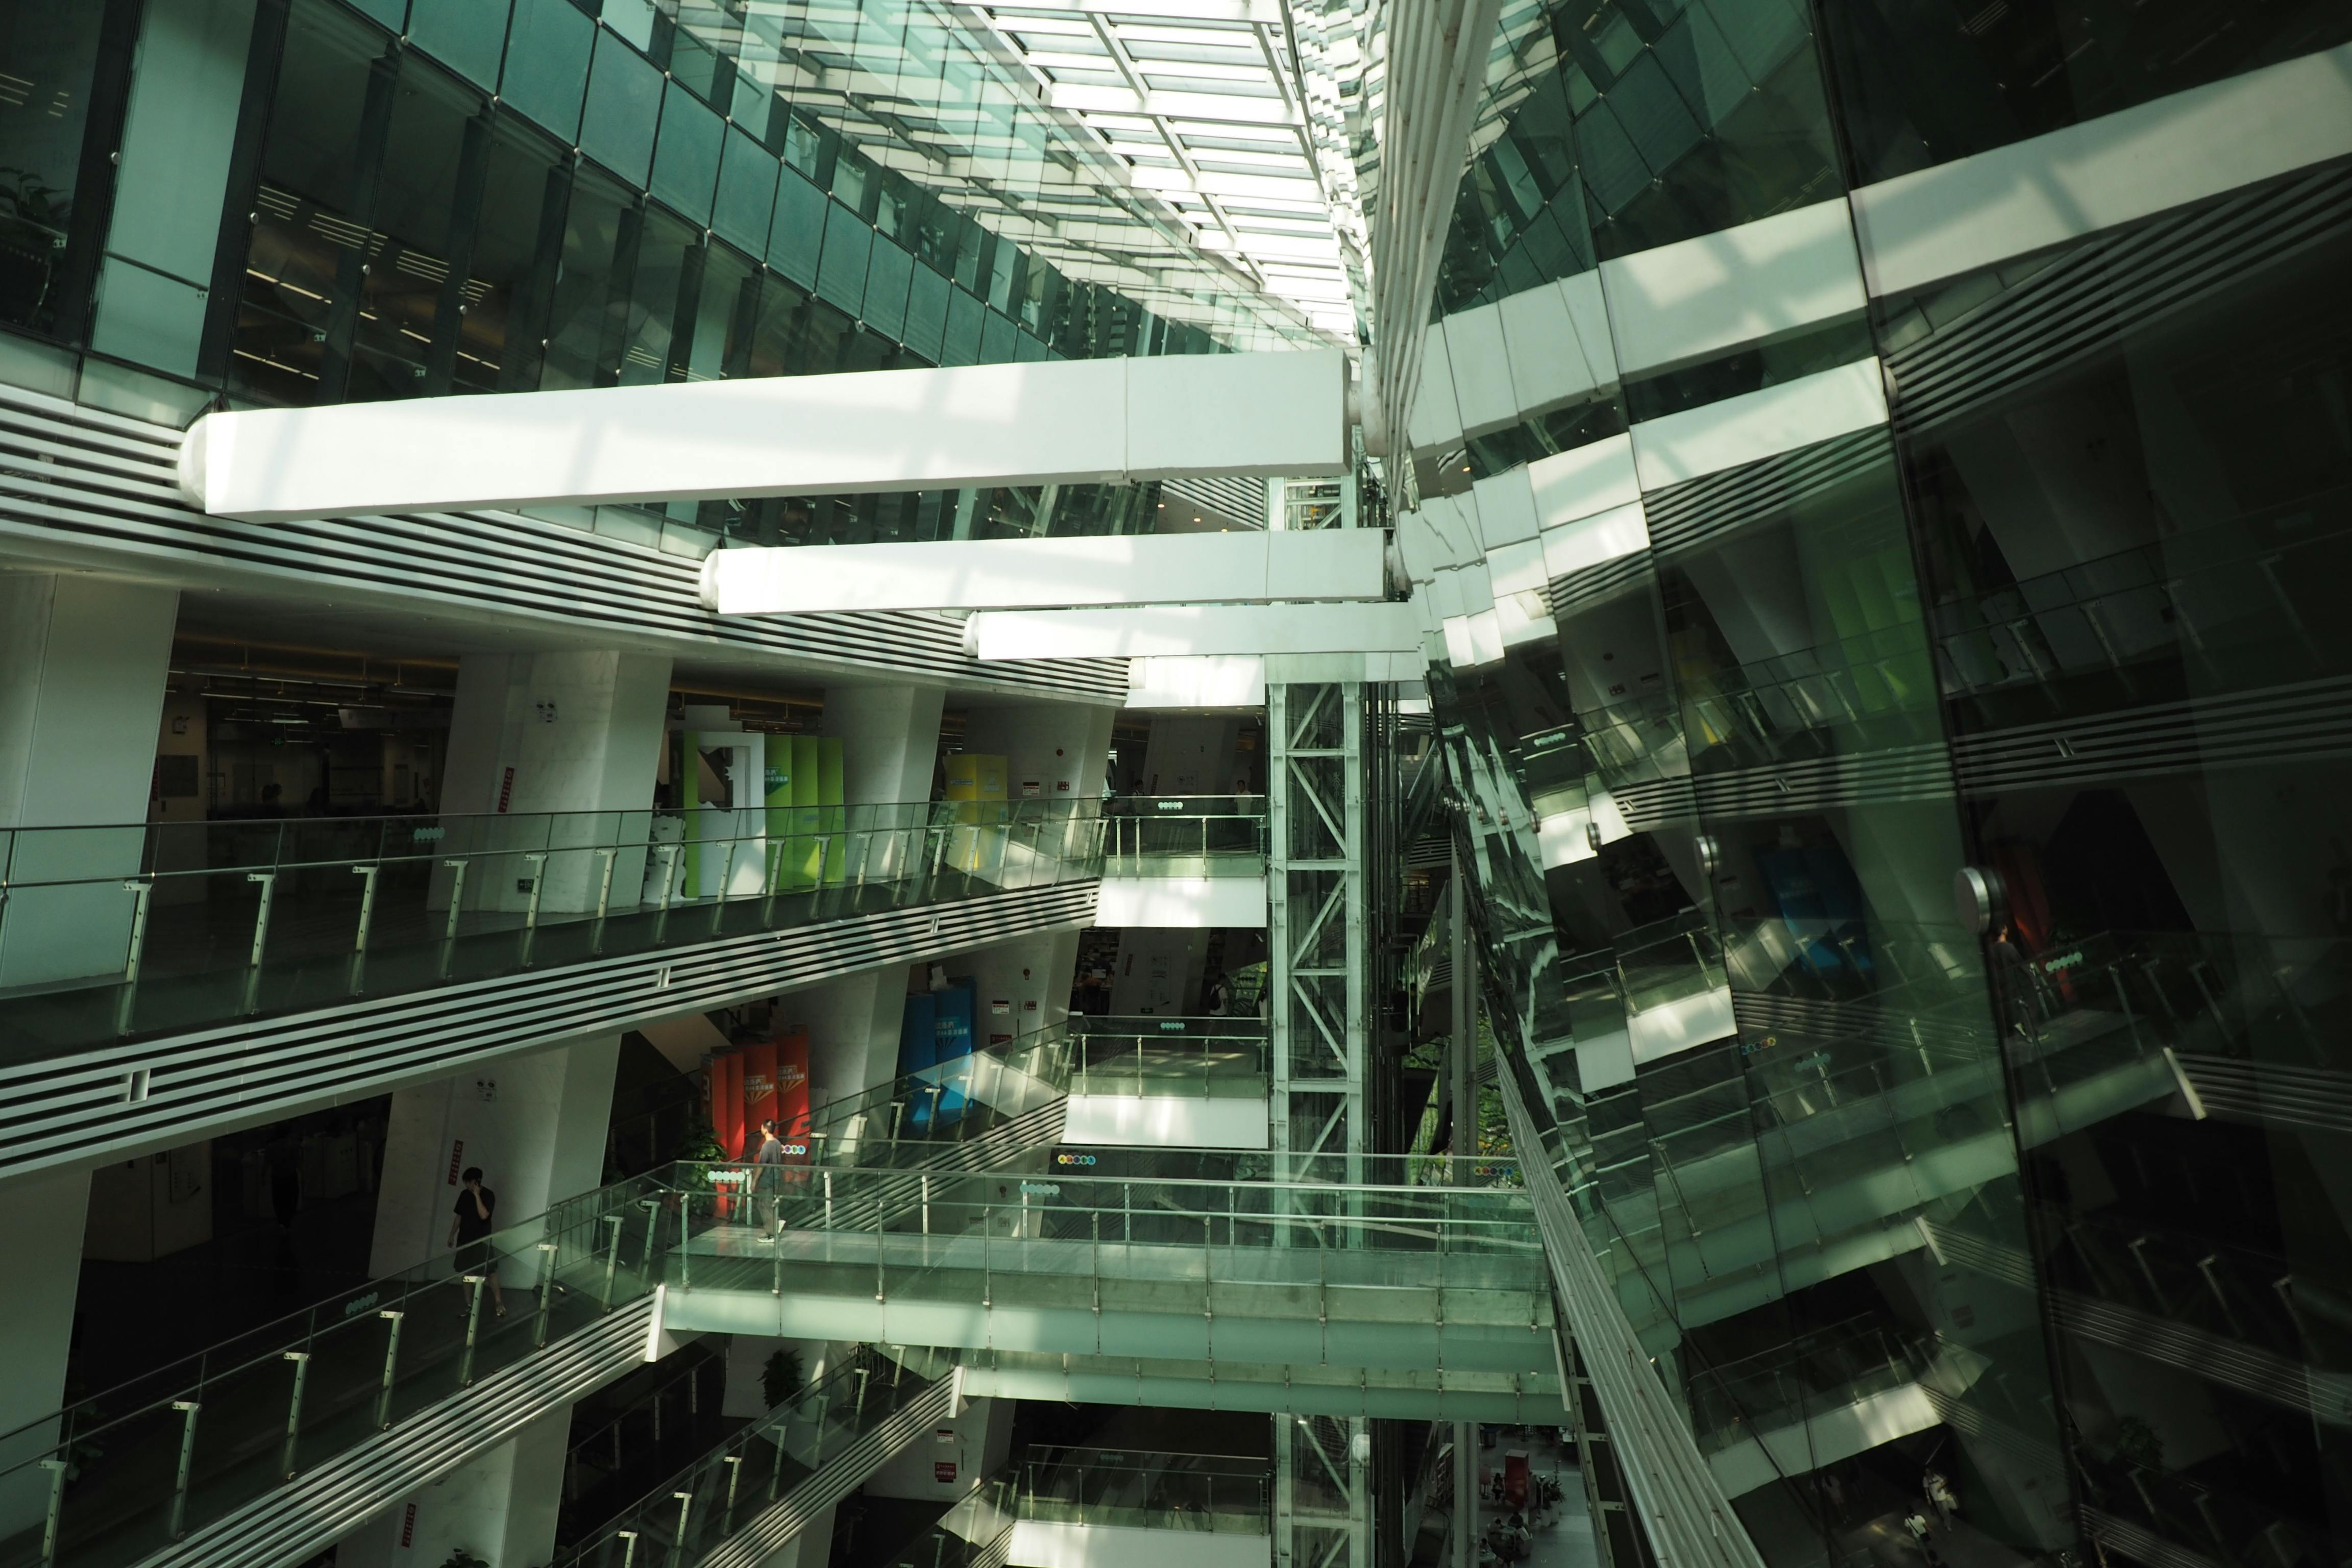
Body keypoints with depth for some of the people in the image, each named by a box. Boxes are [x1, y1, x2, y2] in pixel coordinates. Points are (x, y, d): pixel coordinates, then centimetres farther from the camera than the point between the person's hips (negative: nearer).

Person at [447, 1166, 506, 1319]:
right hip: (465, 1240, 5)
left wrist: (477, 1195, -24)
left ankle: (499, 1302, 1)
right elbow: (458, 1216, 15)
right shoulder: (464, 1194, 5)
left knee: (490, 1272, -6)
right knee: (466, 1272, 8)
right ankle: (469, 1305, 18)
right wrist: (452, 1235, 13)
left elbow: (484, 1215, -25)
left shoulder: (488, 1195, -12)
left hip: (482, 1240, -5)